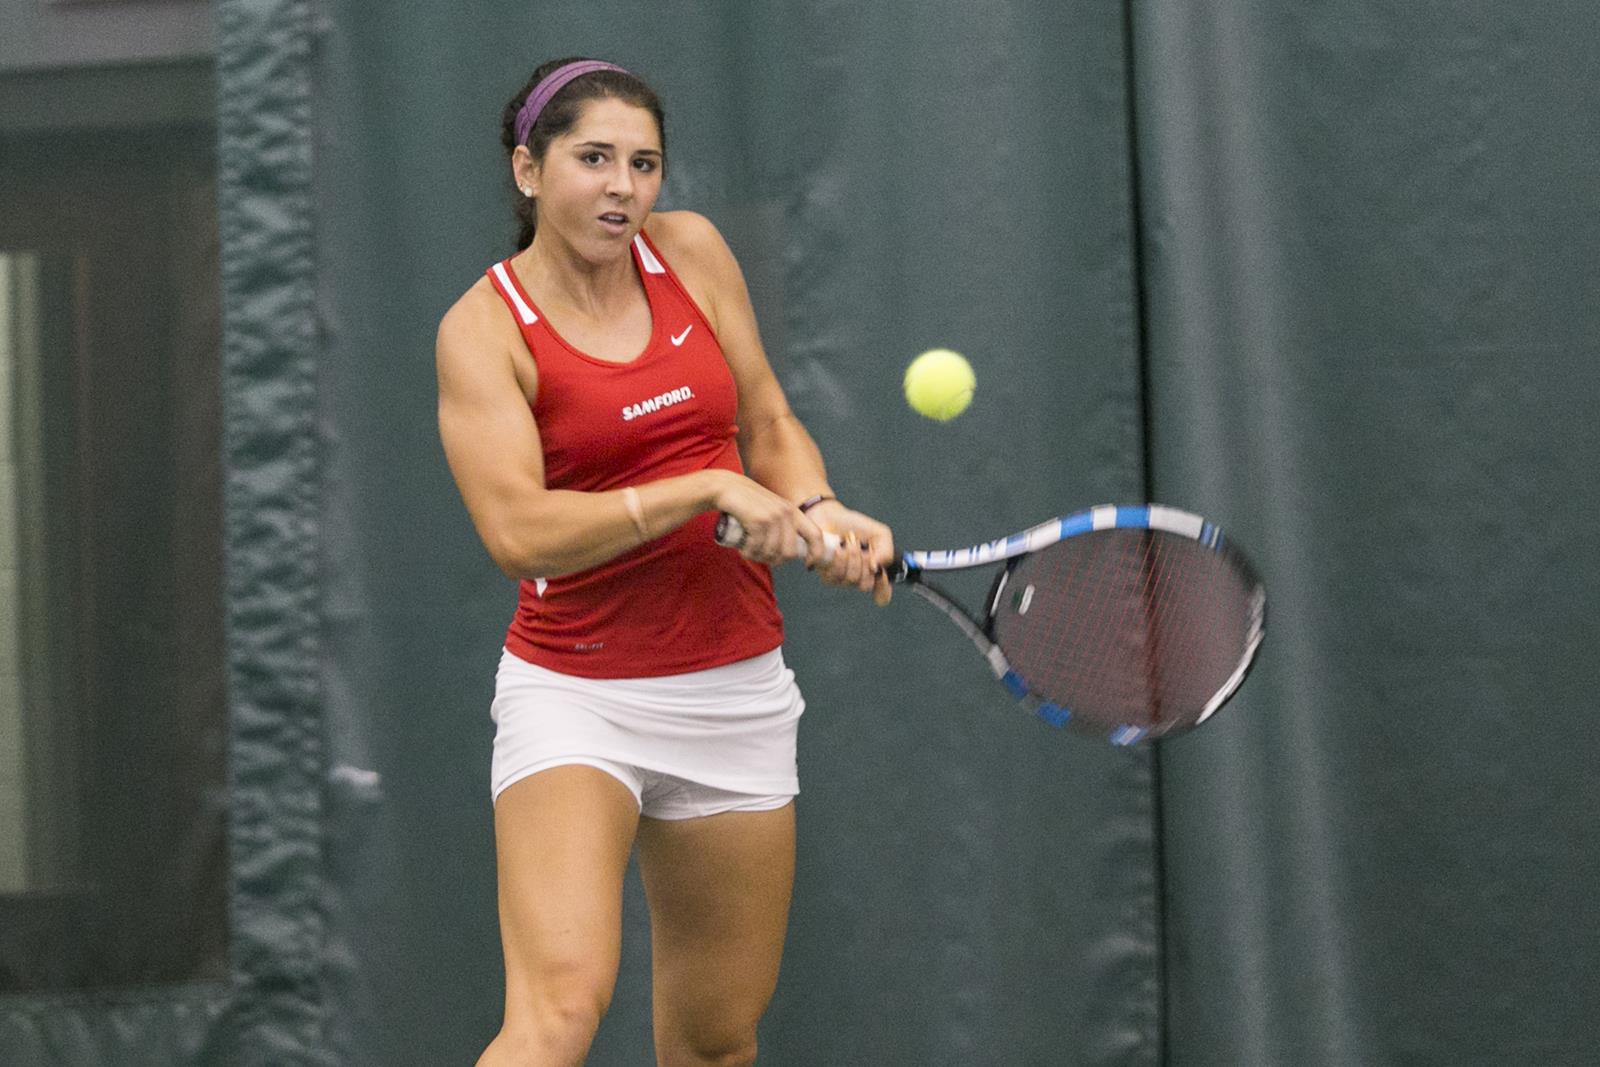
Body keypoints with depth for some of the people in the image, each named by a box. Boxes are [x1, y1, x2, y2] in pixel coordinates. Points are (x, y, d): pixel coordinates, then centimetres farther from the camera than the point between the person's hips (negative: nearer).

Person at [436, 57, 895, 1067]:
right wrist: (708, 491, -22)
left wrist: (818, 510, -7)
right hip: (576, 691, -5)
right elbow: (518, 531, -20)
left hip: (736, 686, 5)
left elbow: (770, 424, 14)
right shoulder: (485, 328, -9)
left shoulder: (689, 251, 5)